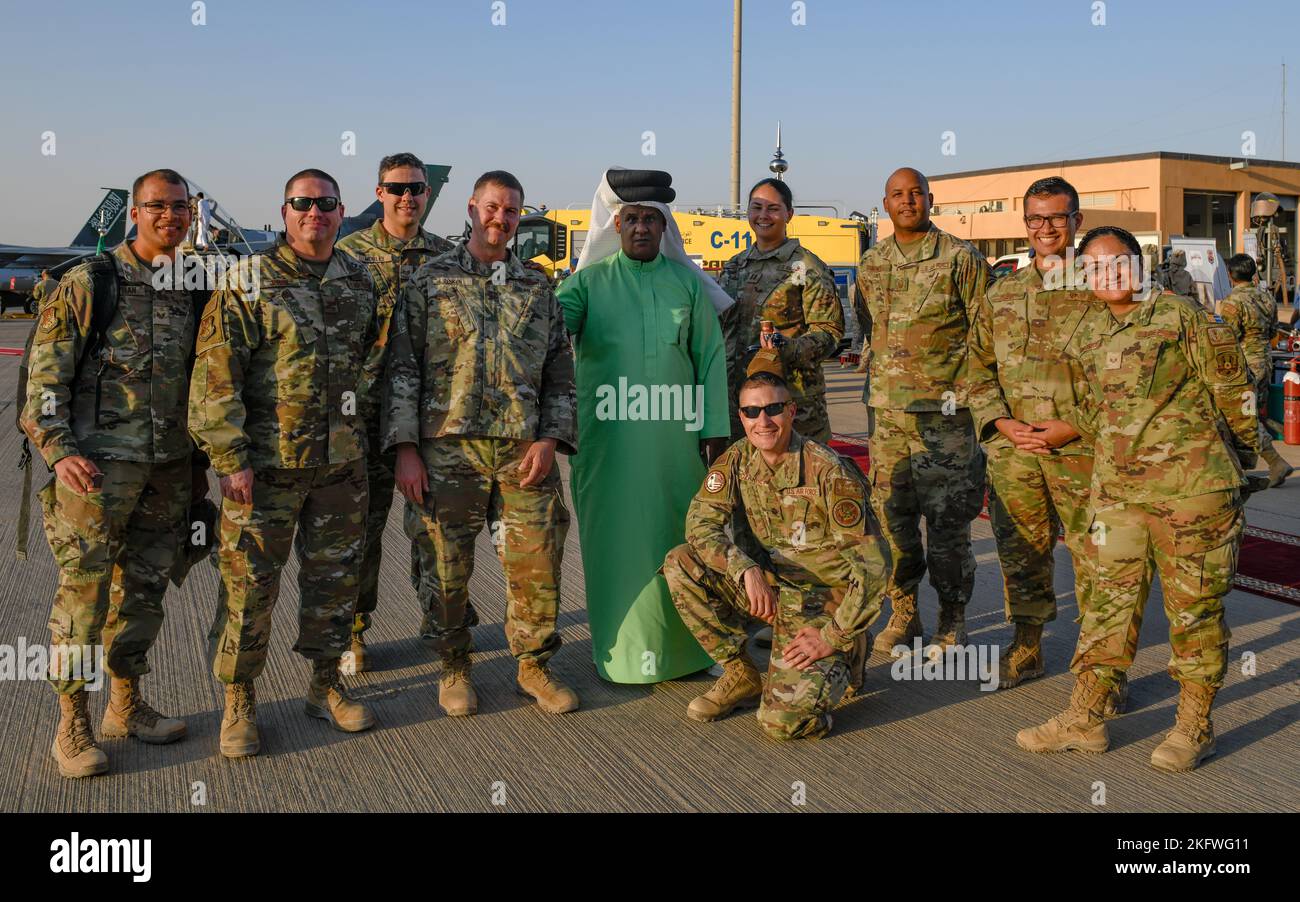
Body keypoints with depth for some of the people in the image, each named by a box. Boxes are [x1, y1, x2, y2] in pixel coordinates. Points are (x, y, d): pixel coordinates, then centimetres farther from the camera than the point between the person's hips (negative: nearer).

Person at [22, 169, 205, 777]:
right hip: (98, 465, -5)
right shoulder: (88, 283, -3)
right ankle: (72, 724, 9)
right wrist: (60, 450, -16)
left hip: (169, 471, 6)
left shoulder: (191, 294, 12)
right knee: (84, 591, -3)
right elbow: (45, 374, -6)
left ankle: (127, 706, 26)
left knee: (145, 590, 12)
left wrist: (197, 462, 17)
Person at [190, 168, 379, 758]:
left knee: (335, 577, 12)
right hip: (267, 464, -4)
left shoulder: (360, 283, 10)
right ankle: (239, 700, 17)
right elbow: (215, 374, -10)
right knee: (249, 583, 1)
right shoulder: (249, 282, -6)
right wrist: (230, 456, -15)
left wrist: (360, 434, 15)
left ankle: (326, 685, 29)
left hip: (342, 463, 5)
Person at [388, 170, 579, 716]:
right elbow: (402, 368, 2)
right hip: (448, 448, -2)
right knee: (446, 568, 4)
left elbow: (560, 374, 14)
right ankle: (455, 668, 24)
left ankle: (534, 666, 20)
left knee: (537, 563, 1)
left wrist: (551, 439, -1)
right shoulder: (431, 281, 7)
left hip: (523, 451, 2)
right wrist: (406, 450, -6)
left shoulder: (538, 290, 16)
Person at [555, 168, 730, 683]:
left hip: (675, 436, 1)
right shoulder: (590, 281, 6)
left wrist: (715, 428, 3)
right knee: (613, 538, 4)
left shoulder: (687, 282, 9)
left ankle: (679, 639, 20)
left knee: (673, 534, 7)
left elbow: (710, 355, 8)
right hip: (608, 436, -1)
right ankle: (615, 645, 16)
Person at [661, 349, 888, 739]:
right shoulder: (737, 459, -4)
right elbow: (700, 521, -9)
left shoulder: (829, 473, -21)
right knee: (680, 564, -13)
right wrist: (747, 570, -26)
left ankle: (842, 656, 10)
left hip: (825, 601, -6)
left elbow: (873, 566, -20)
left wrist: (831, 638, -19)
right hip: (771, 589, 6)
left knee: (784, 719, -23)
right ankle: (742, 677, 1)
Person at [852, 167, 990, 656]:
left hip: (945, 410, -5)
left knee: (947, 518, -2)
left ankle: (952, 621, 11)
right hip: (886, 411, 5)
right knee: (891, 513, 8)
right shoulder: (871, 264, 13)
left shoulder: (961, 259, -1)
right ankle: (902, 614, 20)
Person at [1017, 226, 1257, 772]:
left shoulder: (1182, 317, -6)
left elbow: (1233, 390, 0)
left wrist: (1241, 455, 10)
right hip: (1117, 491, 5)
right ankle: (1084, 718, 16)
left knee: (1194, 606, 5)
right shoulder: (1085, 340, 11)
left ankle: (1194, 726, 18)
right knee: (1110, 600, 9)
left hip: (1192, 488, -5)